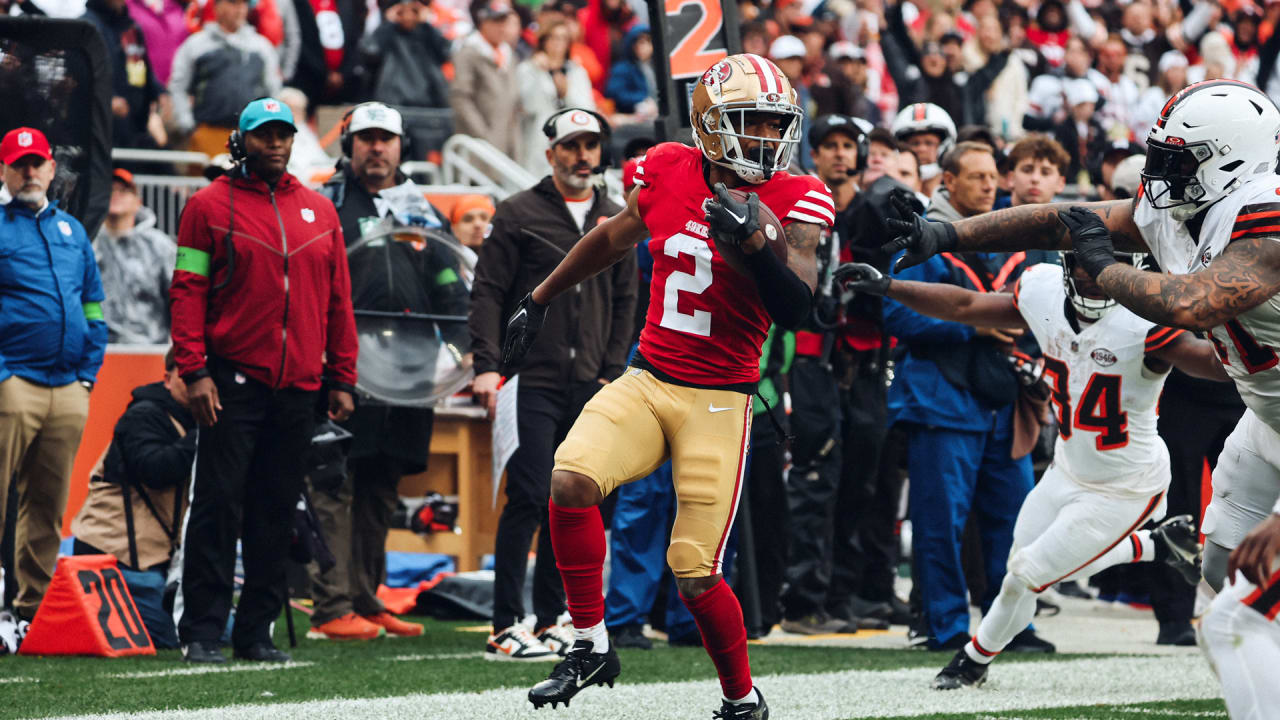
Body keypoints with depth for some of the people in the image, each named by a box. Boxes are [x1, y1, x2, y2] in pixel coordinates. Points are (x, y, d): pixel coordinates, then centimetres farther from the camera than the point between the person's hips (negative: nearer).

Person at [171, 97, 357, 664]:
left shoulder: (320, 212, 14)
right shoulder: (210, 206, 2)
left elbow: (338, 300, 16)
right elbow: (187, 293, -3)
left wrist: (342, 380, 10)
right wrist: (194, 372, -12)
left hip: (299, 385, 4)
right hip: (234, 380, -4)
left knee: (276, 511, 6)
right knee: (218, 506, -7)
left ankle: (256, 630, 11)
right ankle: (202, 630, -4)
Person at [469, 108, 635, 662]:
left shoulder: (615, 223, 15)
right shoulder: (519, 215, 1)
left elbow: (624, 303, 19)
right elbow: (488, 293, -1)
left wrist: (611, 372, 9)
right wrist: (487, 366, -12)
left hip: (589, 388, 5)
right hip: (533, 382, -5)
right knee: (529, 497, -11)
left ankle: (549, 621, 13)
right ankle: (506, 626, -10)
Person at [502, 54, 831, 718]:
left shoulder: (794, 201, -8)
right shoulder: (668, 172, 1)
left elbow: (795, 310, -18)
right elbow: (612, 239, 21)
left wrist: (753, 242, -33)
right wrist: (539, 300, 31)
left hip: (719, 402, -3)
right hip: (645, 383, 3)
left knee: (694, 574, -5)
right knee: (571, 481, -23)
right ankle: (592, 644, -6)